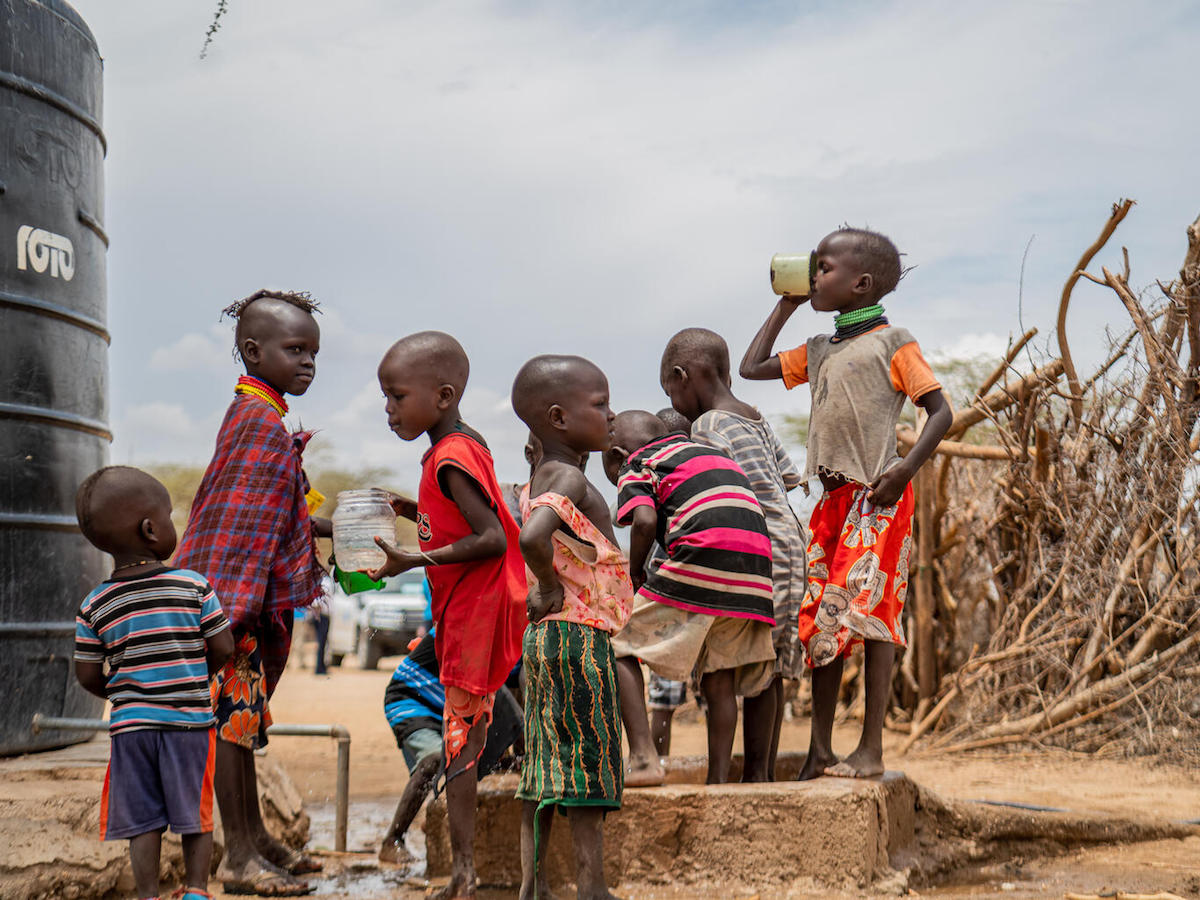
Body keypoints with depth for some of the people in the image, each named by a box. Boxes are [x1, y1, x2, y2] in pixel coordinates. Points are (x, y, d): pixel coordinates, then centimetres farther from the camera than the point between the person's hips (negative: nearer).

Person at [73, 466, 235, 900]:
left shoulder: (95, 606, -2)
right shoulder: (194, 587, -8)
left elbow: (87, 674, 1)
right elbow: (223, 649, -4)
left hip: (130, 723, 2)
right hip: (190, 718, -1)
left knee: (142, 819, 9)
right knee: (195, 815, 12)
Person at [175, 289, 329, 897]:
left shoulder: (253, 415, 15)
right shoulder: (261, 422, -15)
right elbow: (242, 524, -21)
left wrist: (334, 528, 22)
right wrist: (229, 614, -23)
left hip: (259, 601, 10)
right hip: (238, 601, -10)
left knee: (243, 719, 16)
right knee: (236, 717, -5)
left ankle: (255, 840, 25)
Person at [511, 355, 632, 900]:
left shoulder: (545, 478, 14)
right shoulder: (570, 480, -16)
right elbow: (532, 537, -33)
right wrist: (553, 587, -18)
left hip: (548, 634, 9)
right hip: (580, 635, -9)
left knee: (548, 763, 11)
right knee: (587, 755, -3)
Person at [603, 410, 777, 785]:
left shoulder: (634, 465, 12)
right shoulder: (711, 454, 33)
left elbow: (645, 521, -8)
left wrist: (634, 571, 8)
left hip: (702, 560, -6)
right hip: (755, 570, 7)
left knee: (619, 645, 4)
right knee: (719, 679, 14)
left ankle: (643, 752, -11)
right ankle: (719, 781, 10)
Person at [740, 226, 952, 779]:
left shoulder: (891, 343, -3)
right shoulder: (819, 351, 18)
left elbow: (940, 410, -5)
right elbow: (752, 368, 24)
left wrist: (906, 468, -19)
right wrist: (785, 305, 21)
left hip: (877, 497, -7)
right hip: (833, 498, 7)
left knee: (870, 614, -9)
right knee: (821, 619, 5)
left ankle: (871, 749, -6)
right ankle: (820, 750, 10)